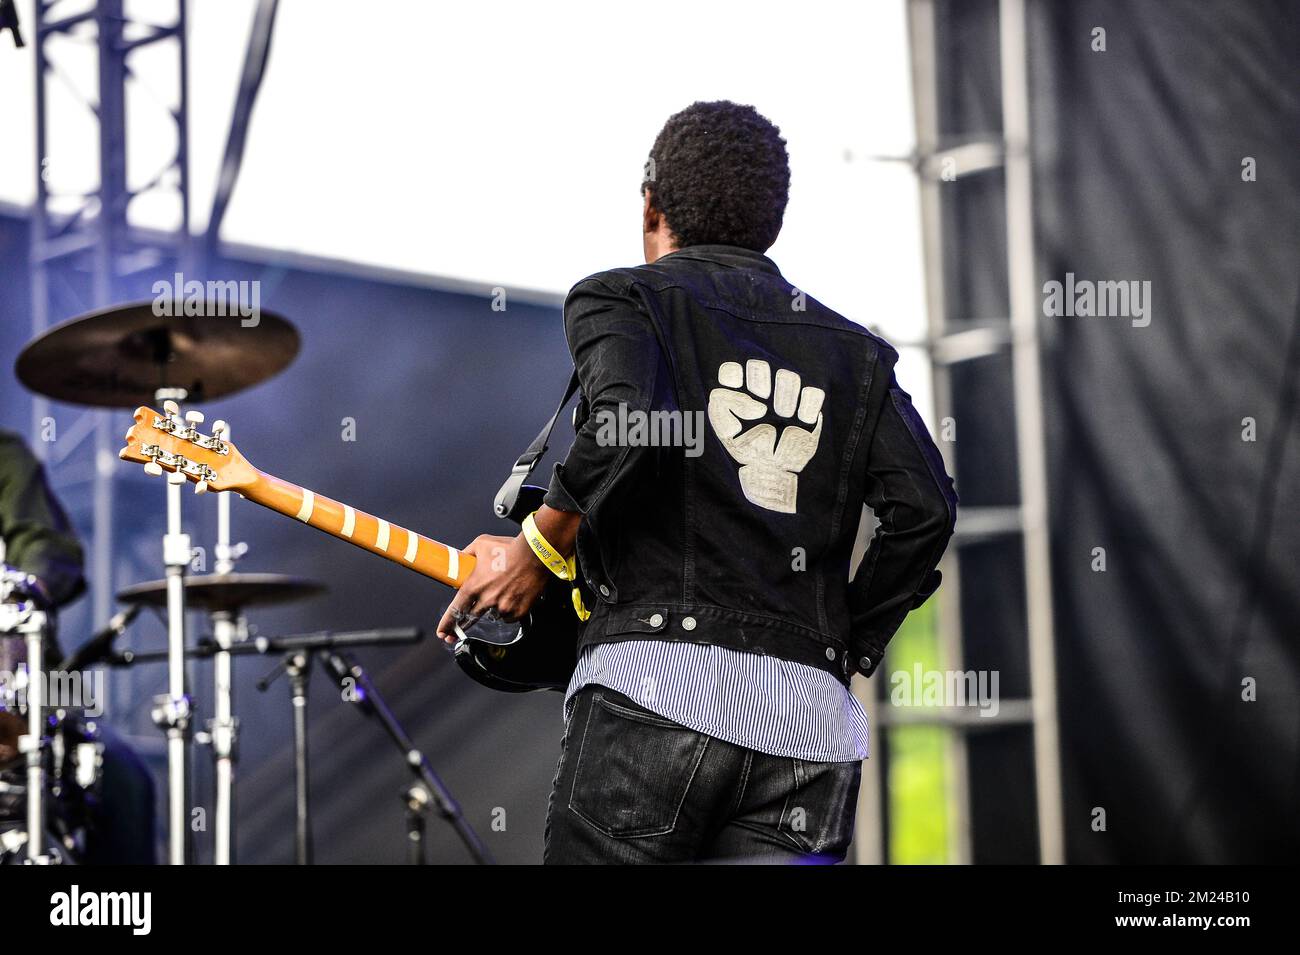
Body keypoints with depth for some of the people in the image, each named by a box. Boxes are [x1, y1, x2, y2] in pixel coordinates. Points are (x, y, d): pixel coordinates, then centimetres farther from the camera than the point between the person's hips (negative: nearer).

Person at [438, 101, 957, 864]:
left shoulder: (620, 298, 9)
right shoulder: (856, 352, 22)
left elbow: (631, 426, -12)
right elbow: (925, 506, 7)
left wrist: (539, 550, 0)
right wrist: (844, 648, 16)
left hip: (656, 693, -4)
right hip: (814, 724, 4)